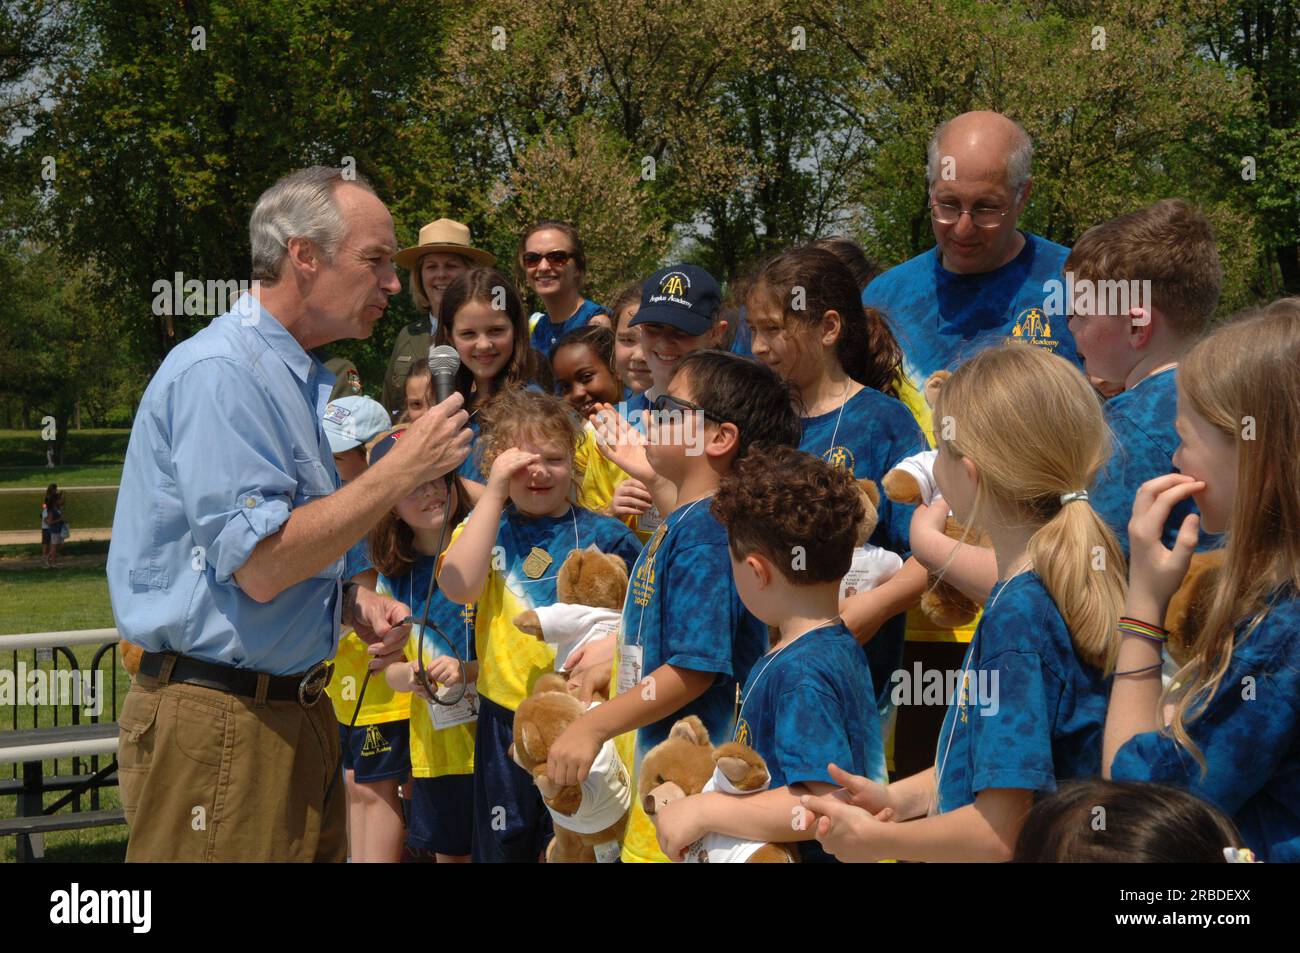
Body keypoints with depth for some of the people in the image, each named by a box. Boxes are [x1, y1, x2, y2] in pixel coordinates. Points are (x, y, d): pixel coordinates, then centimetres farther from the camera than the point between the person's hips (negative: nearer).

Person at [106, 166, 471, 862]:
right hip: (220, 720, -10)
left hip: (294, 713, 10)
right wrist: (405, 469, -18)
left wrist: (351, 604, 6)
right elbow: (259, 564, -23)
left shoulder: (303, 380, 16)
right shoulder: (219, 372, -16)